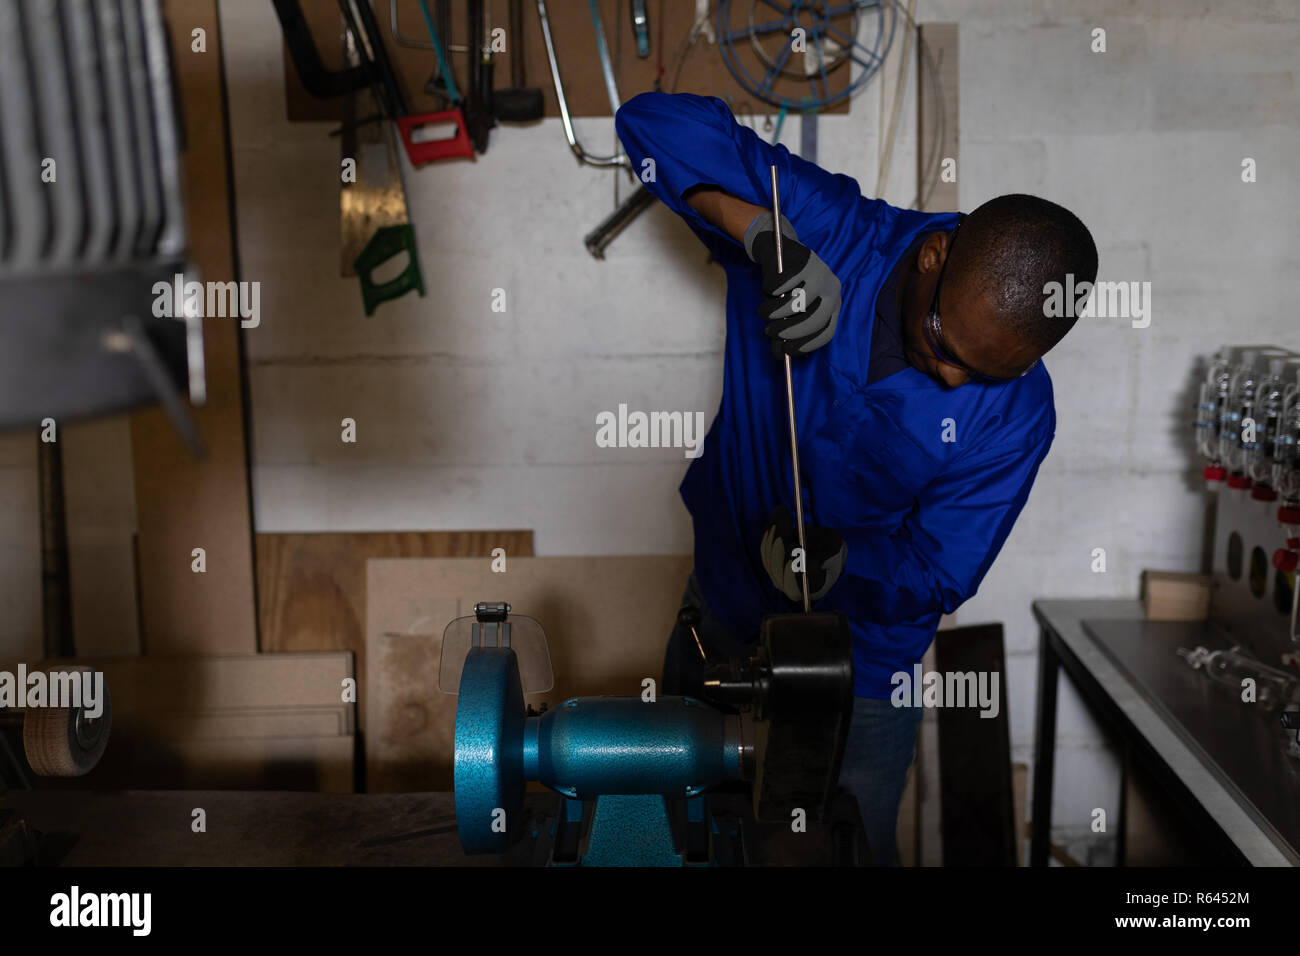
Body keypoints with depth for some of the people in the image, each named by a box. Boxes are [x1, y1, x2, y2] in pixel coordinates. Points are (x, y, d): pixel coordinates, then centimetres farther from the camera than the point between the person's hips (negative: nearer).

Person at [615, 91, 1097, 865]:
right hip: (722, 612, 2)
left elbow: (937, 574, -18)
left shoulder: (1014, 411, -24)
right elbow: (657, 120, -25)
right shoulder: (823, 226, -25)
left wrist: (840, 562, -39)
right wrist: (764, 232, -41)